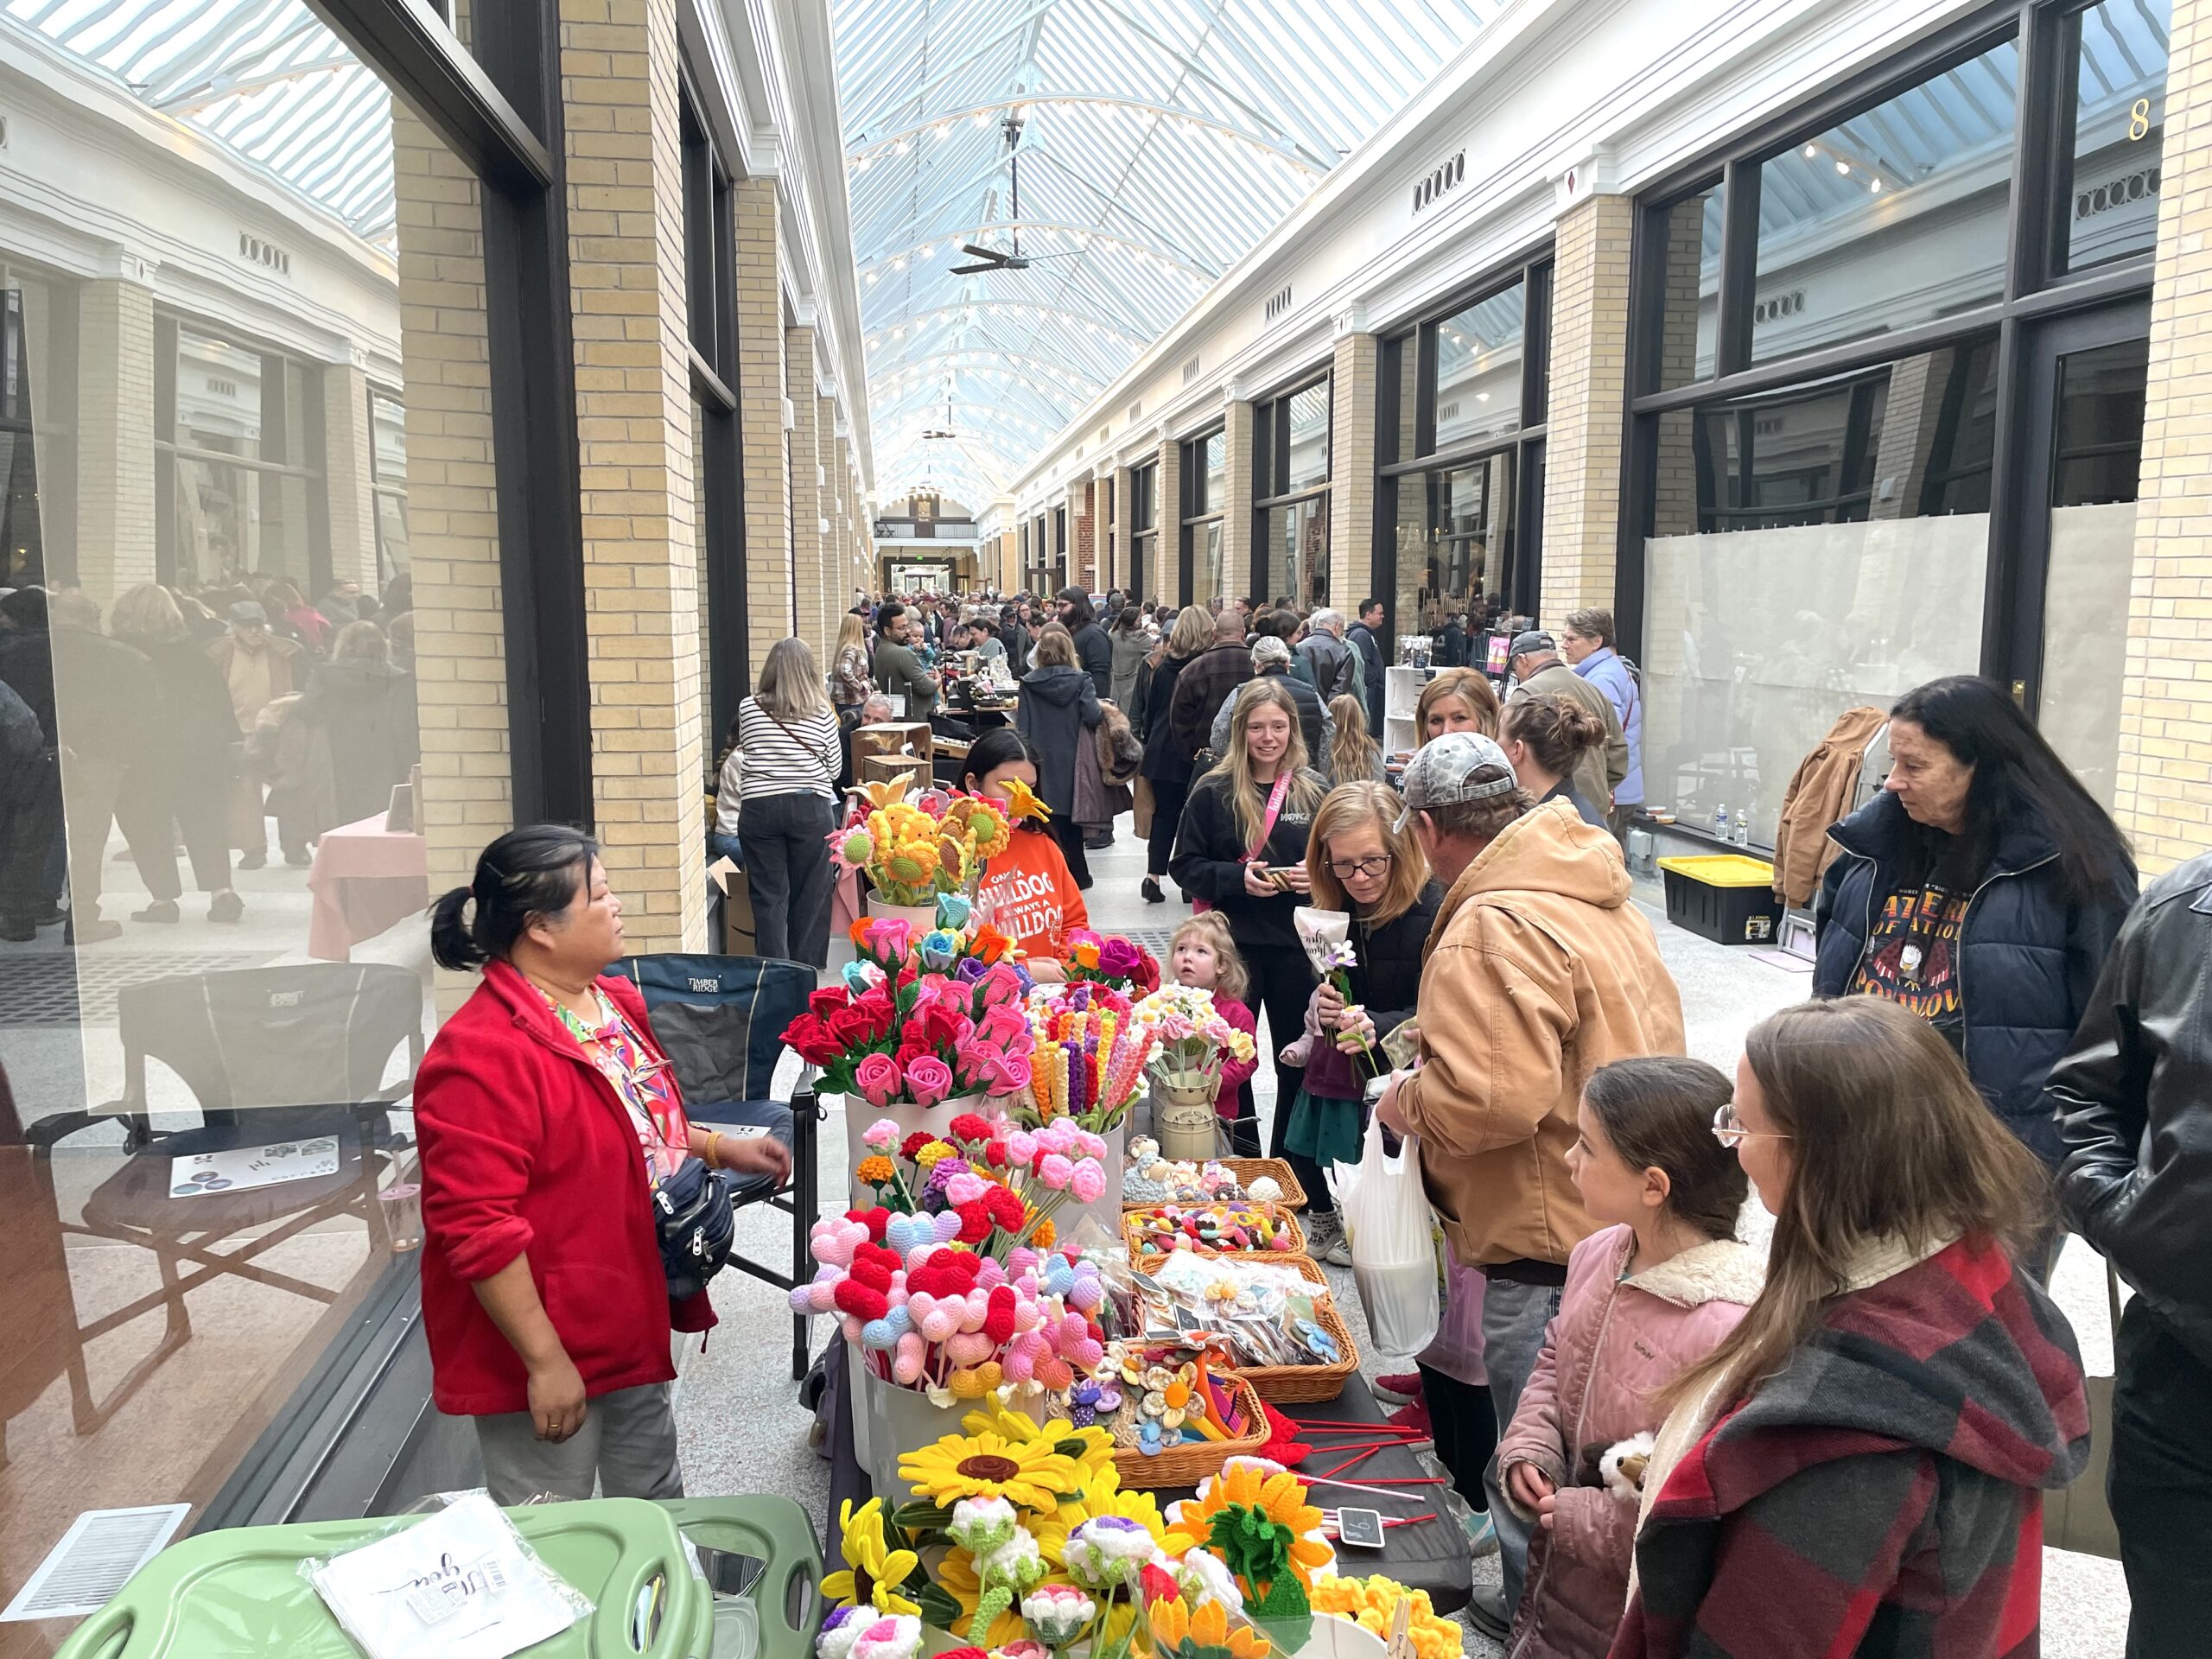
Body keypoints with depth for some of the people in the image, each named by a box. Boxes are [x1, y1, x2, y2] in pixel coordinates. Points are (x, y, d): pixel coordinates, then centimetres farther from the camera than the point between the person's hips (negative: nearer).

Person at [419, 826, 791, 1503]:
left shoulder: (615, 1004, 4)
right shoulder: (482, 1054, -25)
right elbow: (476, 1229, -26)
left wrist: (721, 1149, 8)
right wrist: (545, 1360, -23)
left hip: (632, 1321, 9)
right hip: (549, 1353, -9)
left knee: (656, 1506, 25)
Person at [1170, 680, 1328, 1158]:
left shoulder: (1317, 792, 2)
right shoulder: (1213, 792, -3)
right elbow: (1185, 865, -2)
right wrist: (1237, 877, -17)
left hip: (1298, 944, 2)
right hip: (1234, 943, -1)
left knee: (1298, 1061, 11)